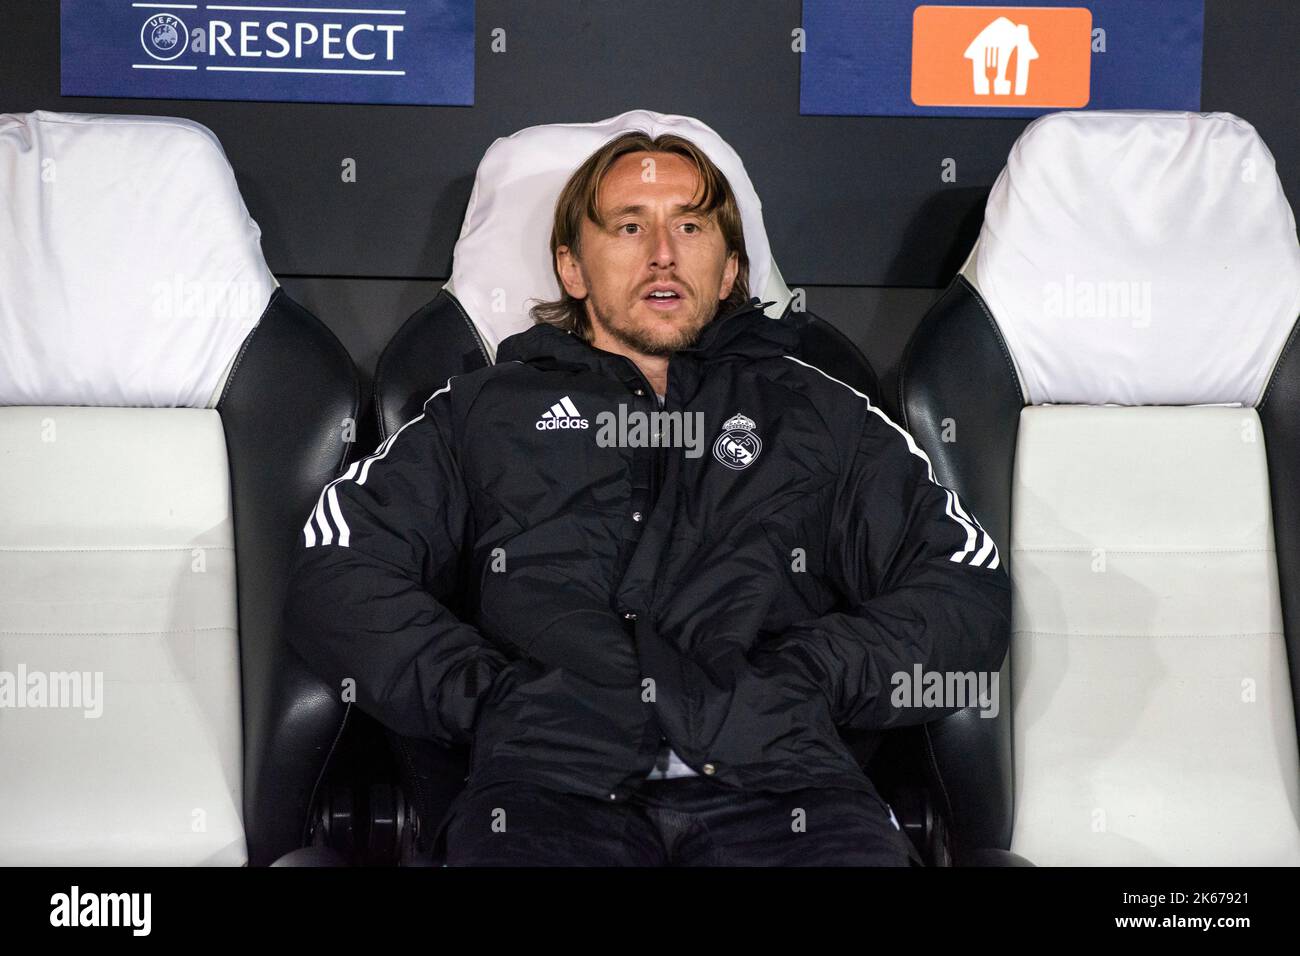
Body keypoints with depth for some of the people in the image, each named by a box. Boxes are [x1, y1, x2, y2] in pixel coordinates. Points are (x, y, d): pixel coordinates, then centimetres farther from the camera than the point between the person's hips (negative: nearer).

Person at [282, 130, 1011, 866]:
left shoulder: (818, 413, 24)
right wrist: (492, 695, -3)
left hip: (778, 777, 1)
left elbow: (972, 589, 15)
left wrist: (796, 679, -1)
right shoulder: (485, 413, 23)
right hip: (553, 782, 0)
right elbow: (335, 578, 12)